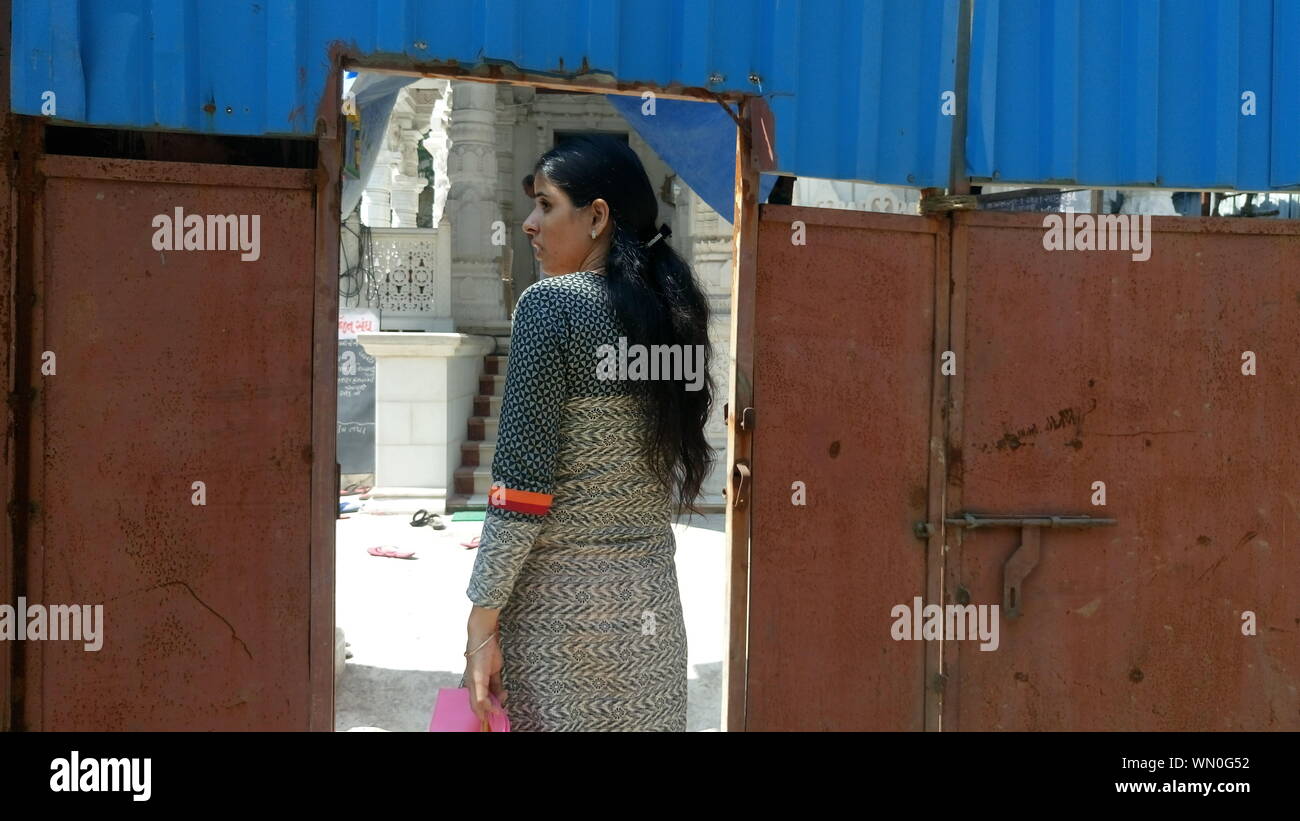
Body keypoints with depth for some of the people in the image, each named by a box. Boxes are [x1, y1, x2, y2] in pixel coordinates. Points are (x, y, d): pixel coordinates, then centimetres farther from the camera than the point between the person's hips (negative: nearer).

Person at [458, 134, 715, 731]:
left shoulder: (551, 304, -10)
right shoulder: (669, 310, 9)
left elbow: (522, 484, -16)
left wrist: (482, 621, -13)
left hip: (560, 598, -6)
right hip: (652, 596, 6)